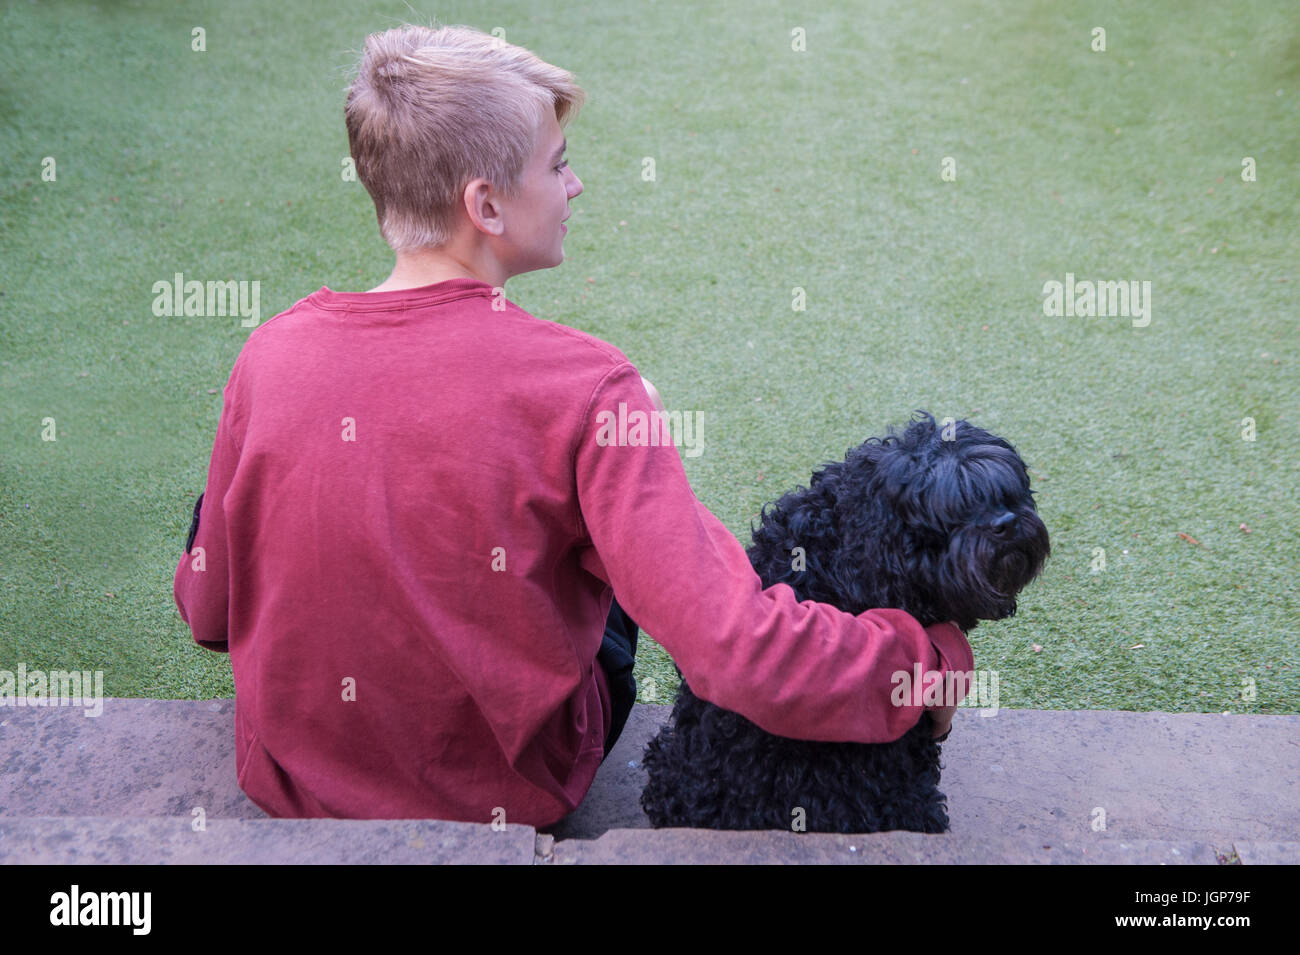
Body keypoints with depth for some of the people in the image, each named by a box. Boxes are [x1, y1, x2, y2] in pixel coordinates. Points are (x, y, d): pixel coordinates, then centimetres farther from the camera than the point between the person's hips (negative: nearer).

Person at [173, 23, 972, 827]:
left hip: (287, 784, 3)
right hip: (509, 798, -2)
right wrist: (934, 660, -16)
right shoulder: (586, 390, -26)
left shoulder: (271, 355, -15)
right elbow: (739, 656, -32)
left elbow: (208, 612, -2)